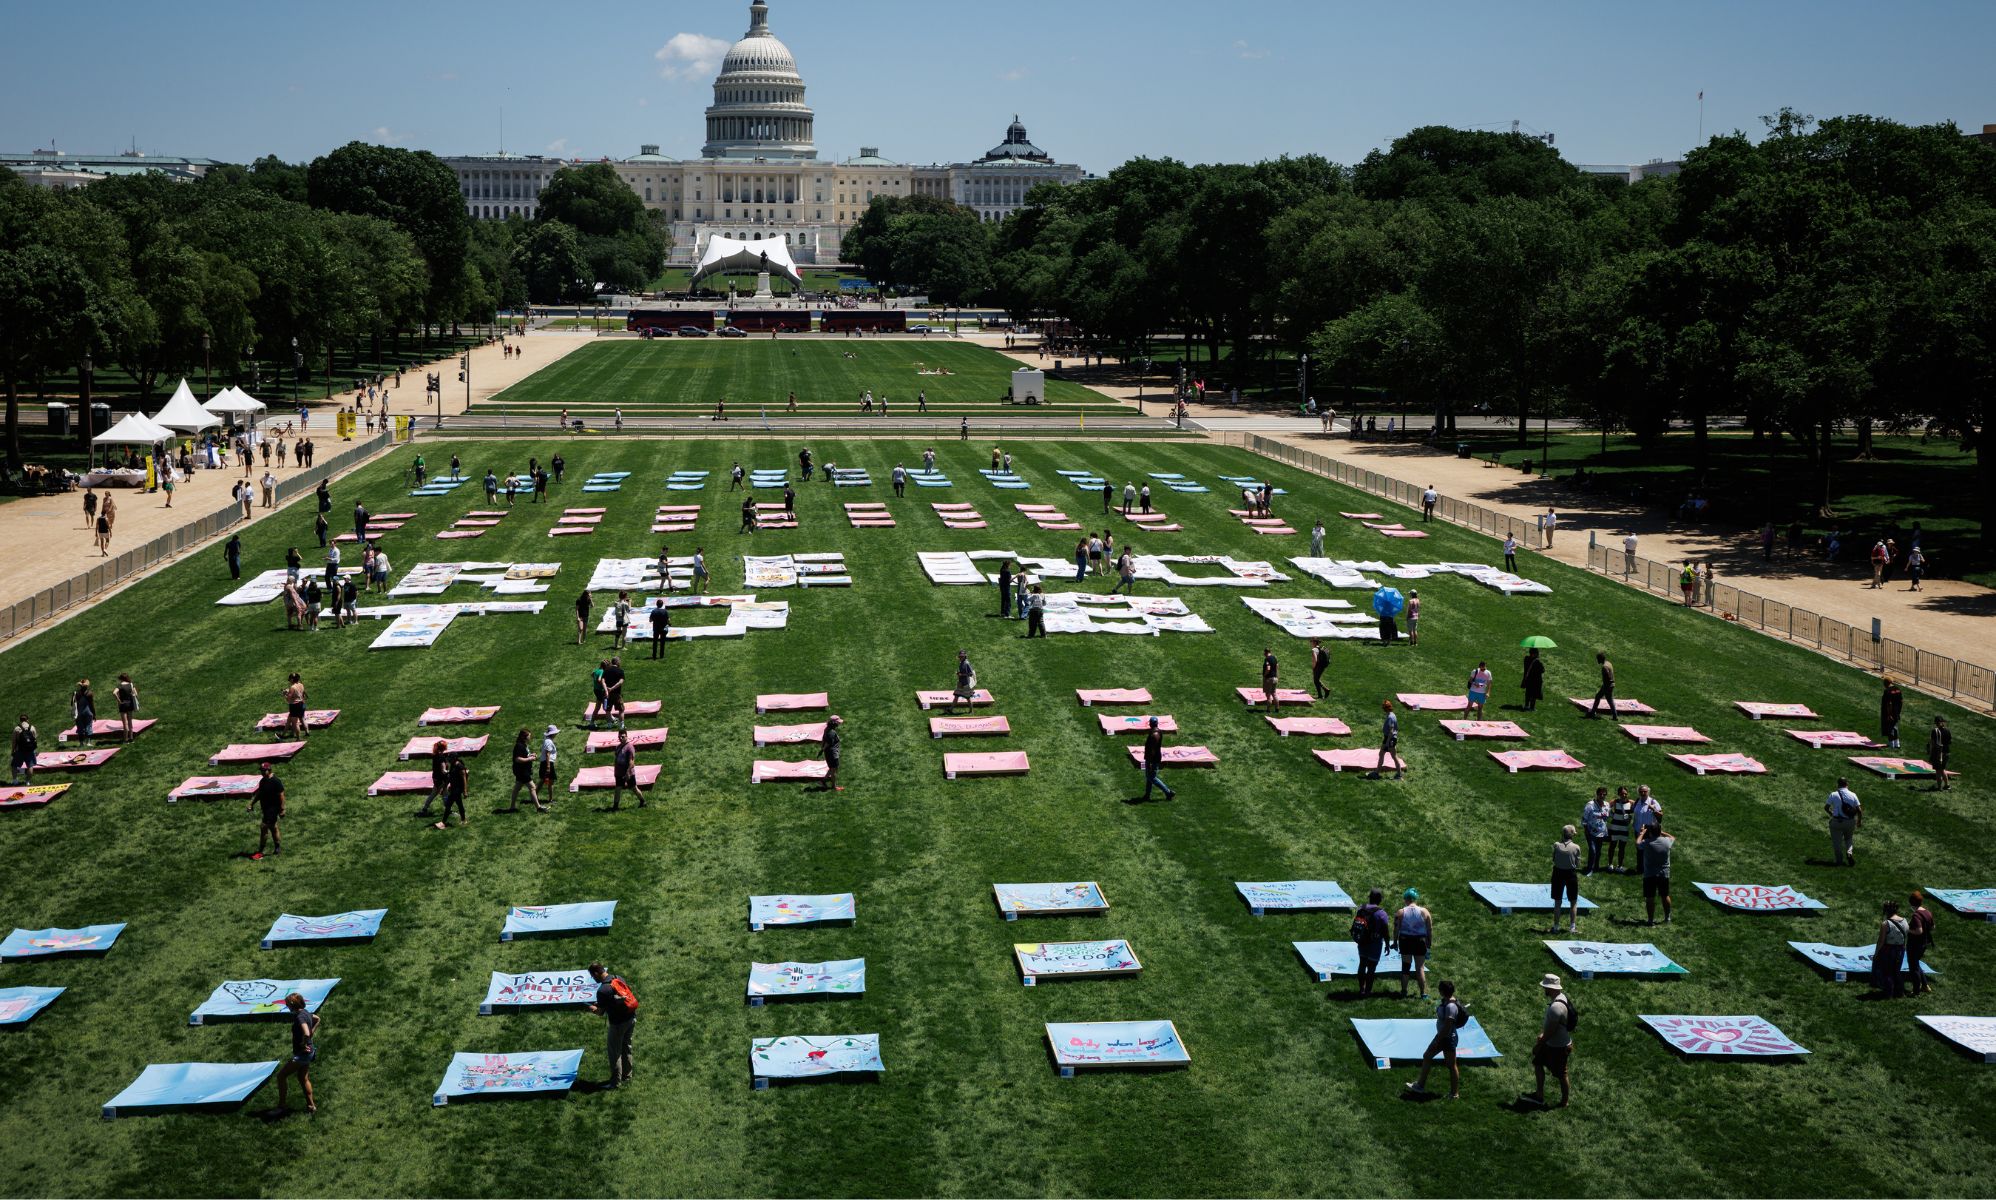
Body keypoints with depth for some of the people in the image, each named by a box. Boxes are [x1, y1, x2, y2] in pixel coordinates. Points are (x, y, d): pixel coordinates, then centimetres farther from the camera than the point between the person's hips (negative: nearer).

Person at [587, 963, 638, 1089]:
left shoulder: (602, 990, -21)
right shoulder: (619, 979, 1)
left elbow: (600, 1012, -16)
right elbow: (629, 992, 13)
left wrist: (593, 1009, 7)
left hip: (618, 1023, -8)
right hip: (631, 1018, 8)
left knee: (615, 1052, 6)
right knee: (626, 1048, 21)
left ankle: (616, 1081, 12)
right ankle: (627, 1076, 31)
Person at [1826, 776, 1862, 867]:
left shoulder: (1833, 795, -7)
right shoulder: (1853, 795, -3)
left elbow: (1826, 807, -4)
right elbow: (1859, 810, -5)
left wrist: (1831, 813, 17)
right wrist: (1859, 821, 9)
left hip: (1837, 822, -2)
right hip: (1850, 822, 2)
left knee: (1837, 842, 11)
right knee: (1848, 839, 25)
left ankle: (1839, 860, 14)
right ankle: (1849, 852, 0)